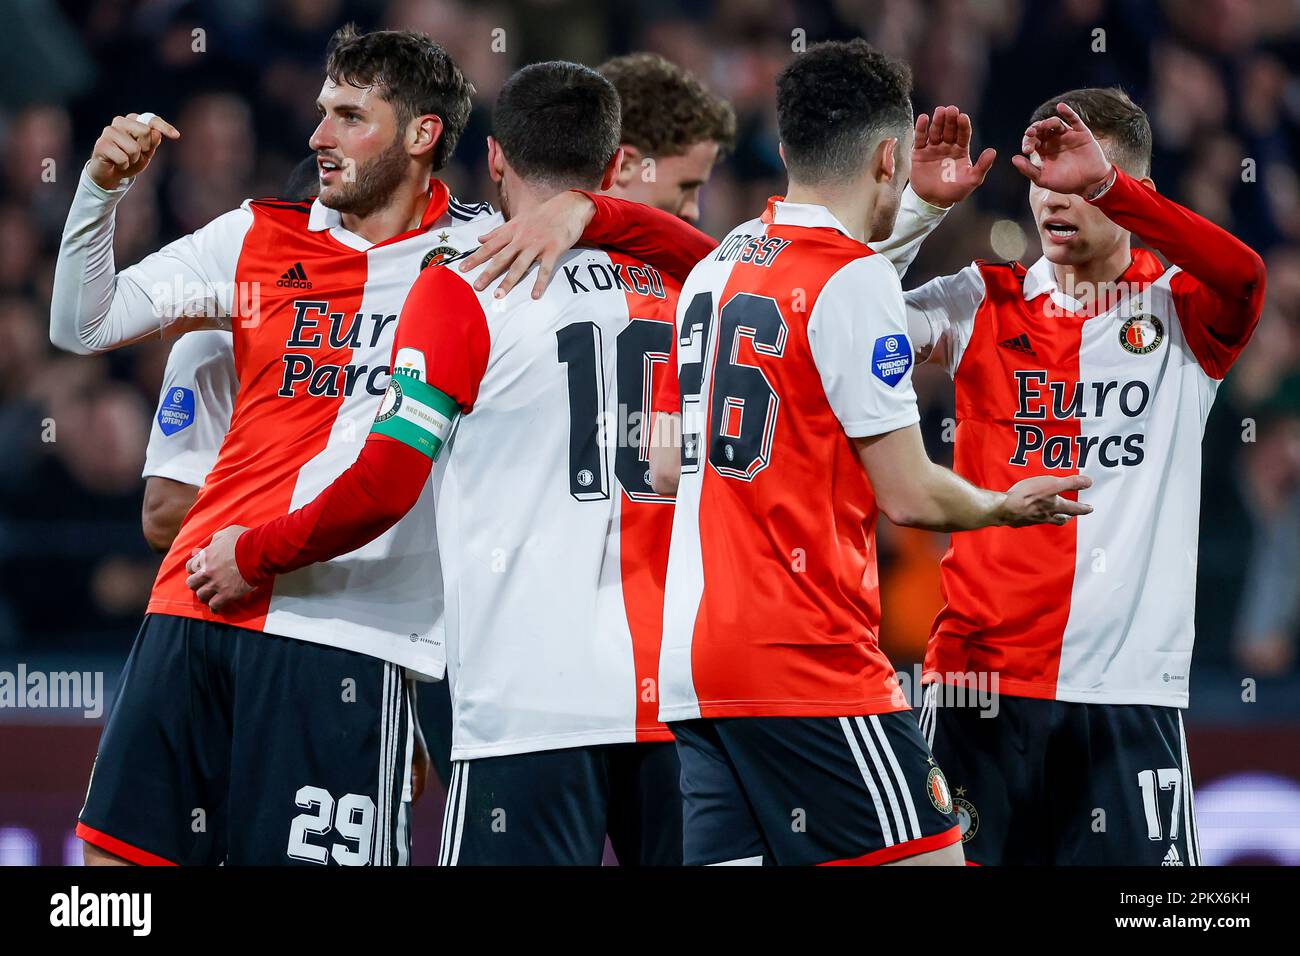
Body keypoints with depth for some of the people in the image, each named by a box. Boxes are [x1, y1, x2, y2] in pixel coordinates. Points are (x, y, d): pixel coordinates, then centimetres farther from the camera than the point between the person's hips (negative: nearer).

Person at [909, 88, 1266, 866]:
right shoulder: (982, 304, 10)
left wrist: (1105, 185, -27)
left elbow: (1242, 276, -16)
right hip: (983, 670, 1)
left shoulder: (1180, 314, 5)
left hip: (1131, 687, -1)